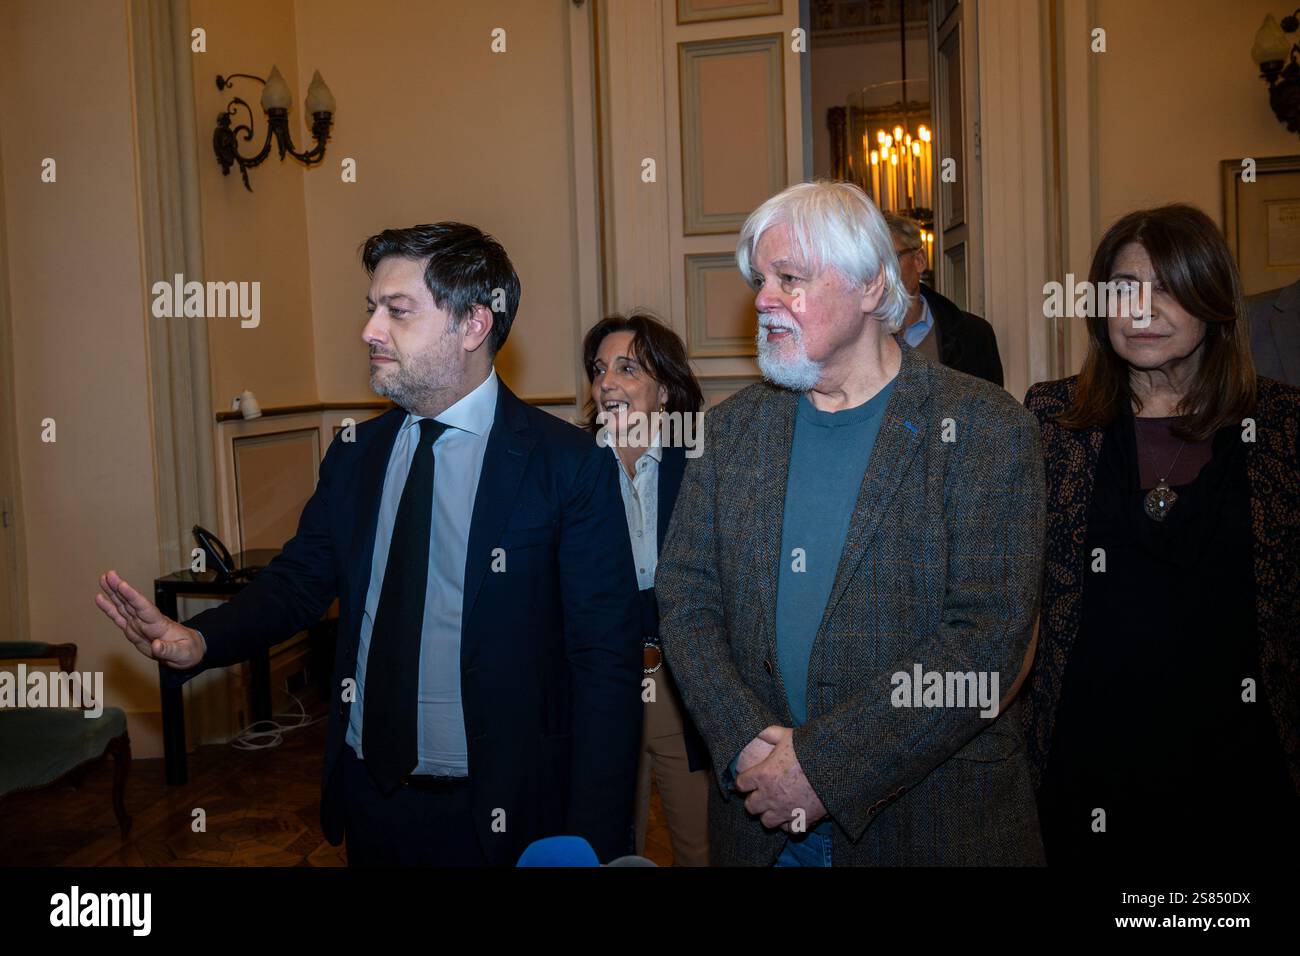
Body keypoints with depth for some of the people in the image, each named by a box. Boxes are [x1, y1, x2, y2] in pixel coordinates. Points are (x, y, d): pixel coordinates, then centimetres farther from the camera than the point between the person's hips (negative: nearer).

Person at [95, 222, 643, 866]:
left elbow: (606, 661, -15)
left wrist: (591, 847, -17)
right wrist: (198, 640, -12)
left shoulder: (570, 464, -14)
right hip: (366, 797, 5)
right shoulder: (355, 456, 4)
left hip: (498, 813, -5)